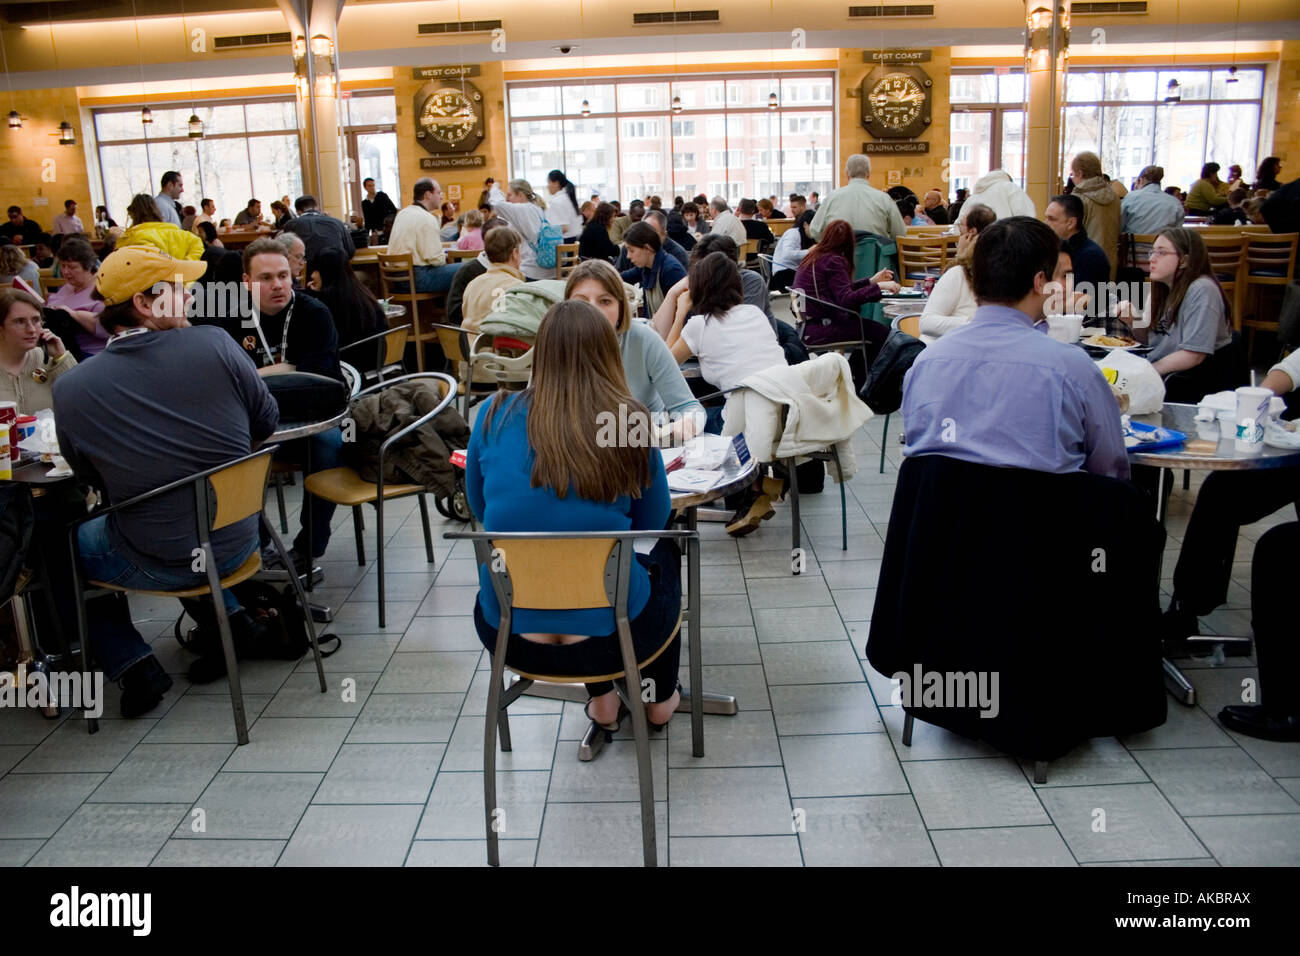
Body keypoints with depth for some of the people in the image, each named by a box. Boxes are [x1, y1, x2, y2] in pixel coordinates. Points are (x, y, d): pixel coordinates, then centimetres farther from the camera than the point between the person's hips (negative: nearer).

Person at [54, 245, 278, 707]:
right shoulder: (214, 344, -15)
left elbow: (91, 476, 2)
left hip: (157, 565, -2)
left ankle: (132, 664, 17)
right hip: (238, 542, 3)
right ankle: (230, 619, 24)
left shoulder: (71, 389, -14)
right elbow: (267, 422, -1)